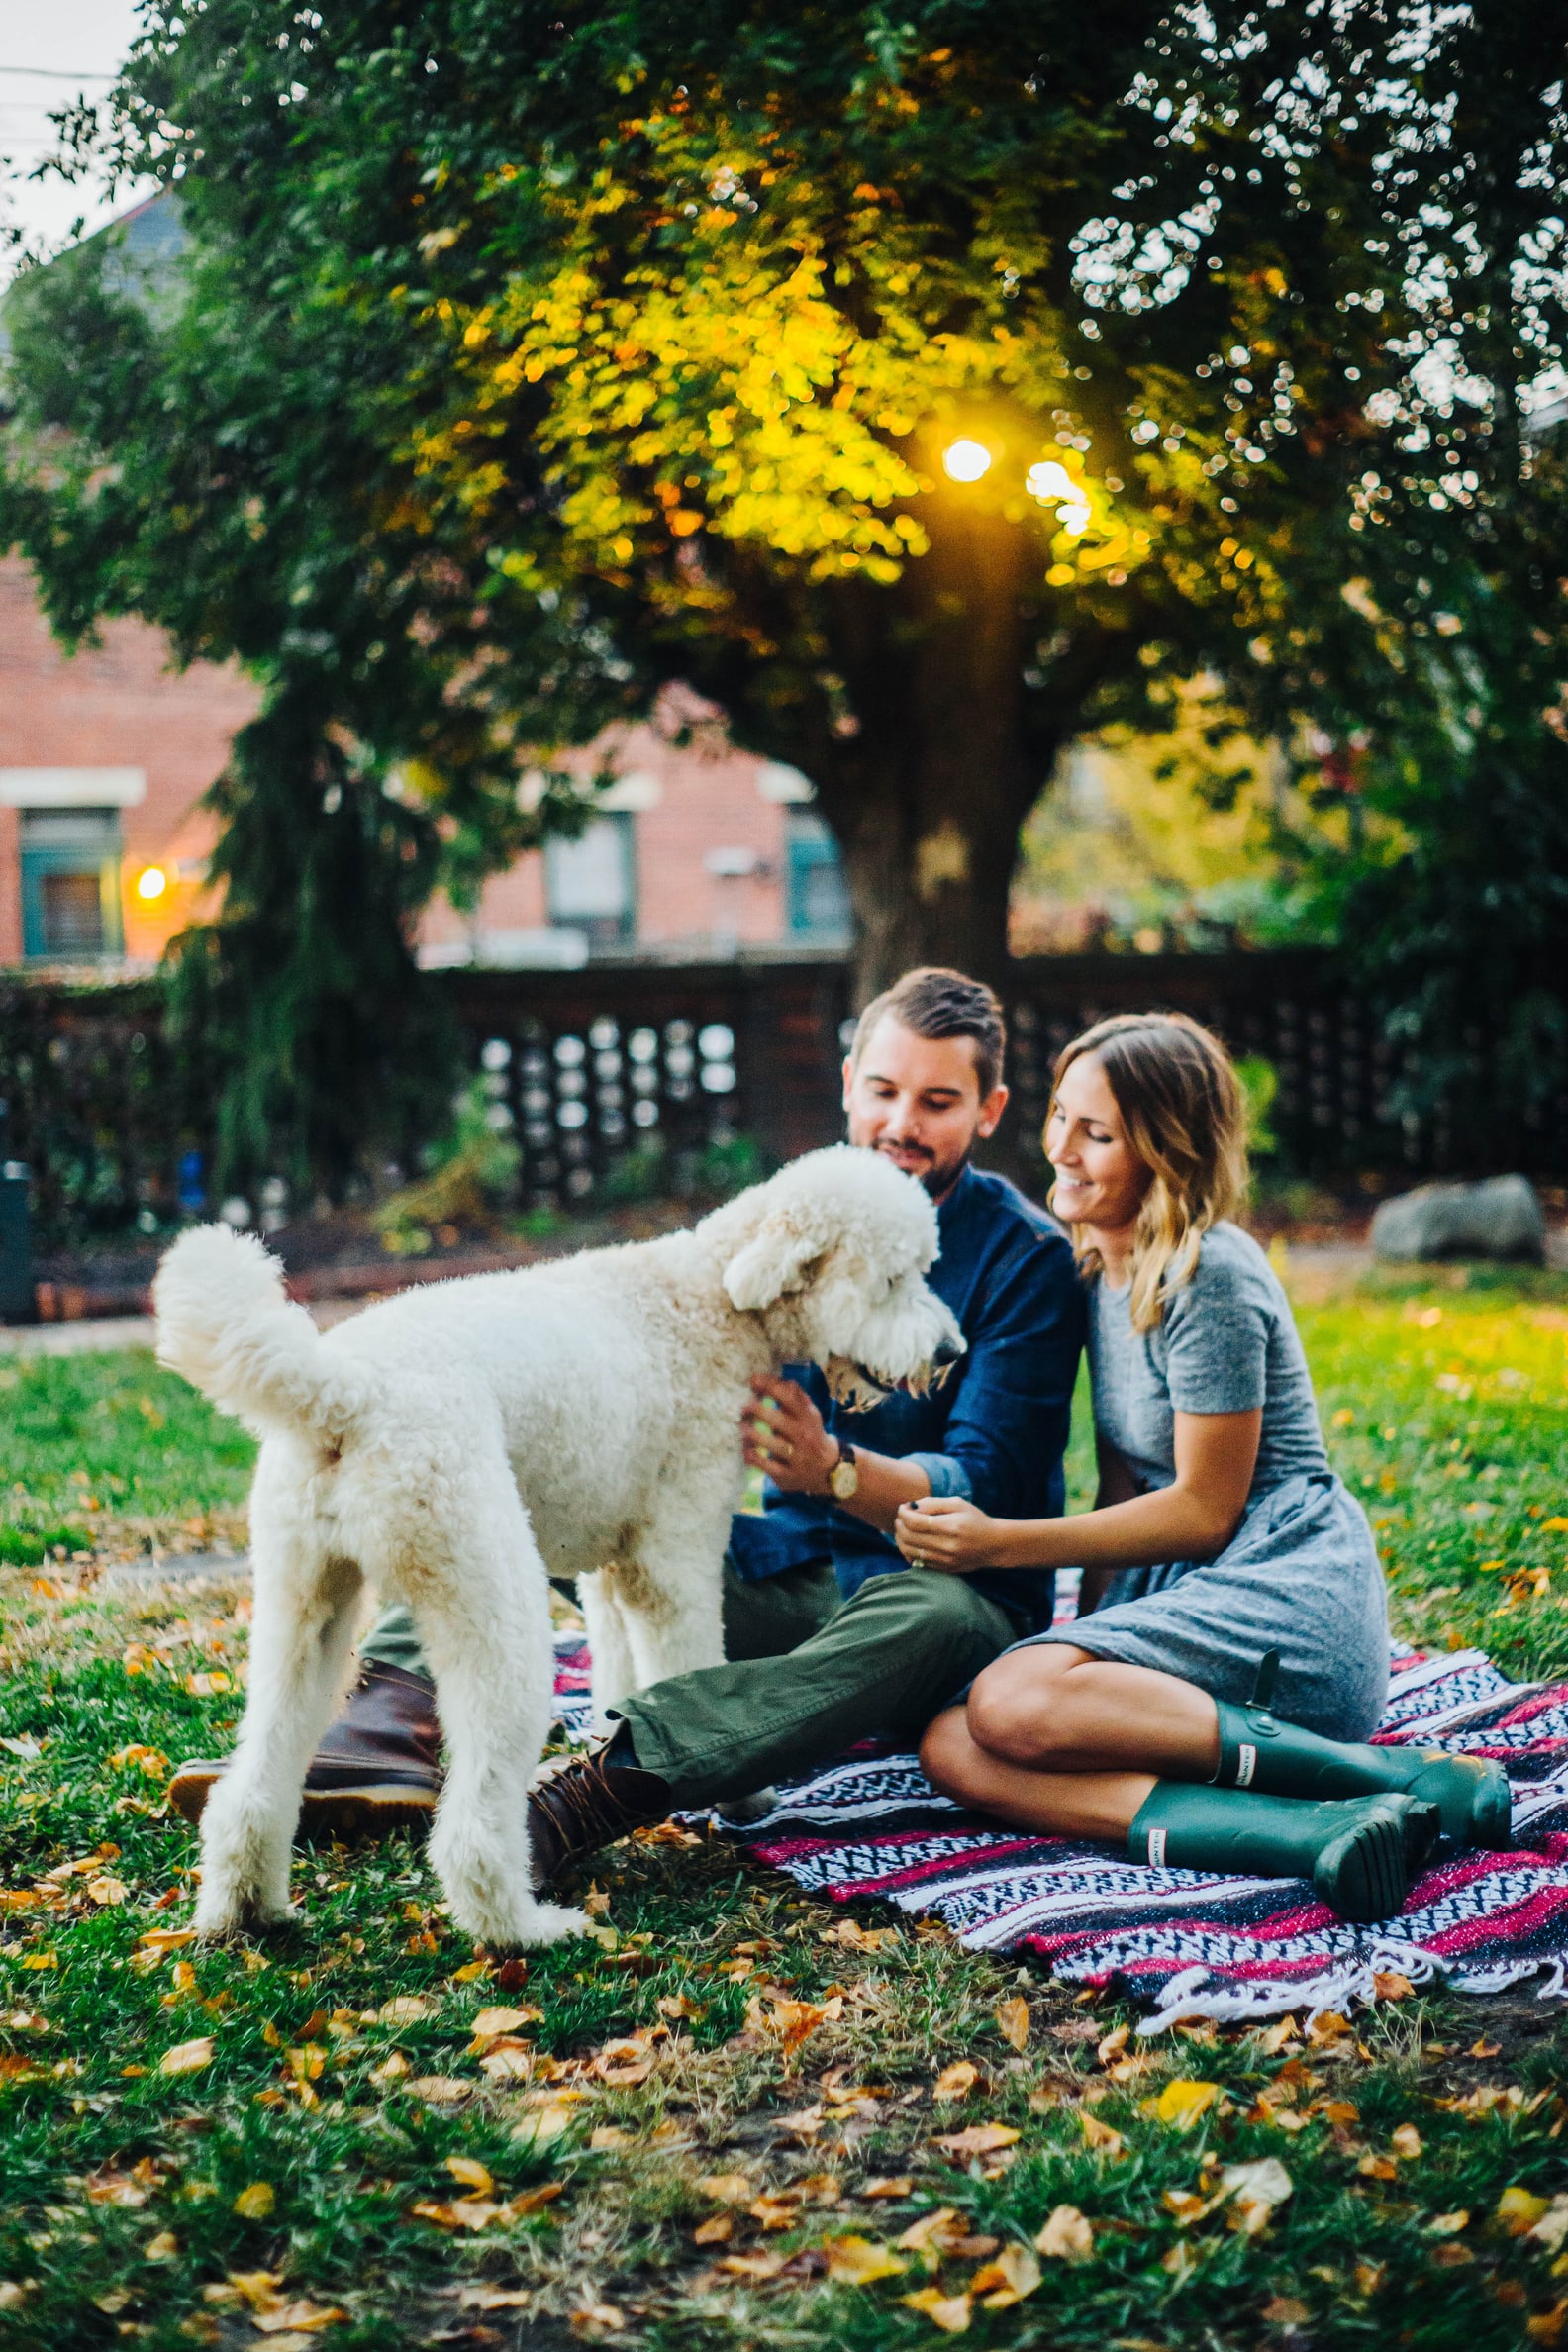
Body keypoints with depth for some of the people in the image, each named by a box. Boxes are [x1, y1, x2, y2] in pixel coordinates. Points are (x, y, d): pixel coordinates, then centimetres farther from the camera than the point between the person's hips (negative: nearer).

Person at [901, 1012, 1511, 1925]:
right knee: (950, 1749, -18)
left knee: (1015, 1705, -32)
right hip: (1184, 1596, 8)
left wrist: (1001, 1543, -10)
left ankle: (1402, 1775, -23)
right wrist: (1091, 1618, 4)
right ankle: (1317, 1832, -32)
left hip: (1289, 1596, -8)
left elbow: (1204, 1511, -12)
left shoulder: (1211, 1278, -12)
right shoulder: (1099, 1267, 15)